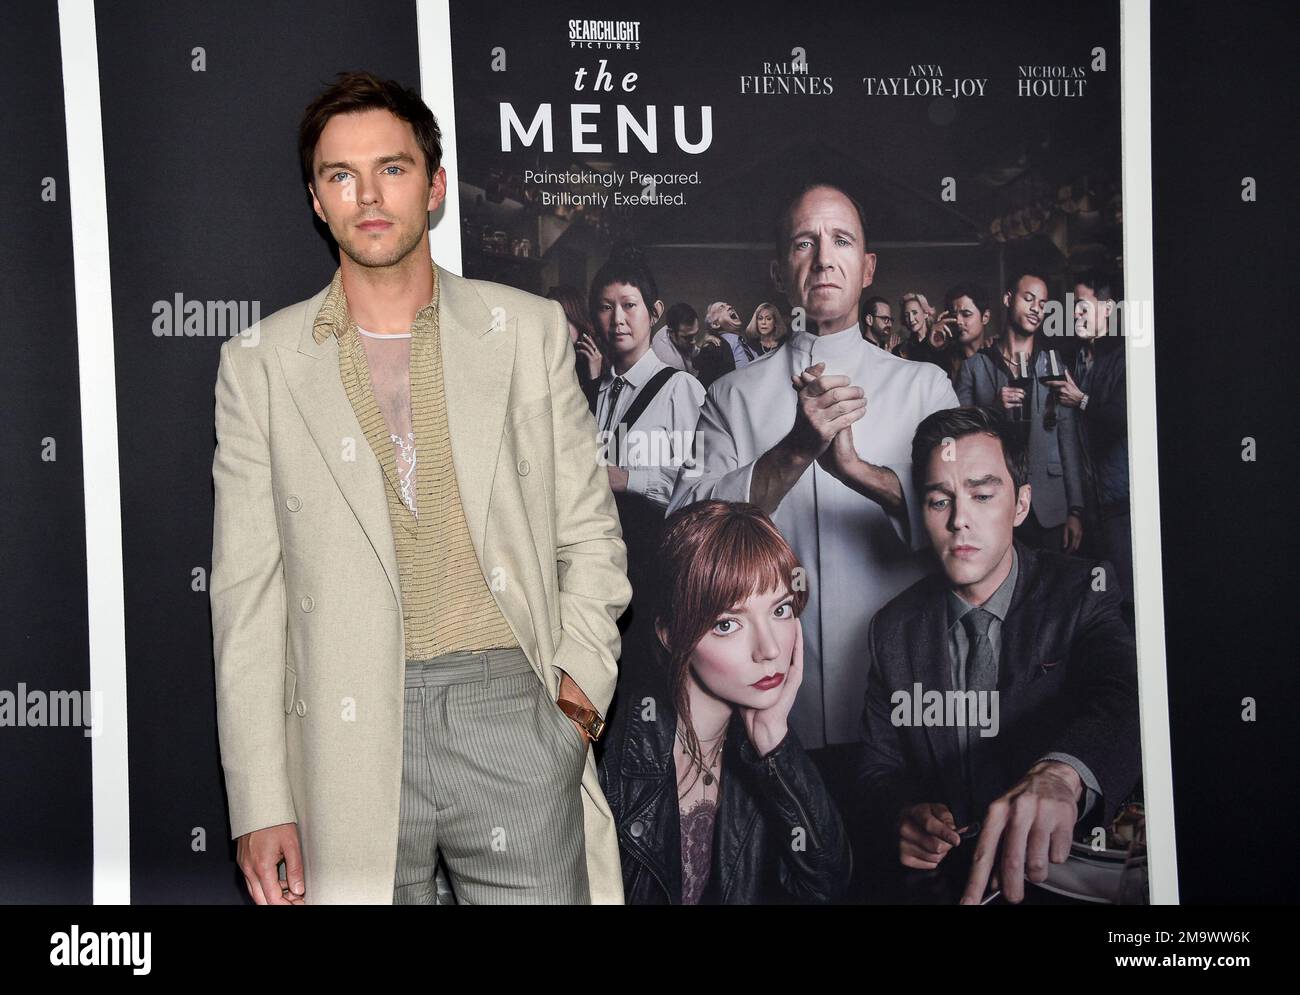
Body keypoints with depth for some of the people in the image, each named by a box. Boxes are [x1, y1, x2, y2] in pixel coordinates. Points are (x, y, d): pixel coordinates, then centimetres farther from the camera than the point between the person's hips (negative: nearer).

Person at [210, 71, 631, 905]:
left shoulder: (529, 329, 8)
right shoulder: (261, 365, 6)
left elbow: (589, 530, 12)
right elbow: (247, 594, 4)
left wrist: (584, 673, -4)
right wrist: (260, 804, -1)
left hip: (513, 711, 1)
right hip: (350, 736, 0)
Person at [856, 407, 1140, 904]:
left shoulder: (1083, 593, -3)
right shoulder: (894, 630, 7)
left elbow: (1126, 697, -22)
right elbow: (879, 768, 11)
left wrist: (1061, 774, -44)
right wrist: (903, 815, -15)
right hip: (940, 877, 3)